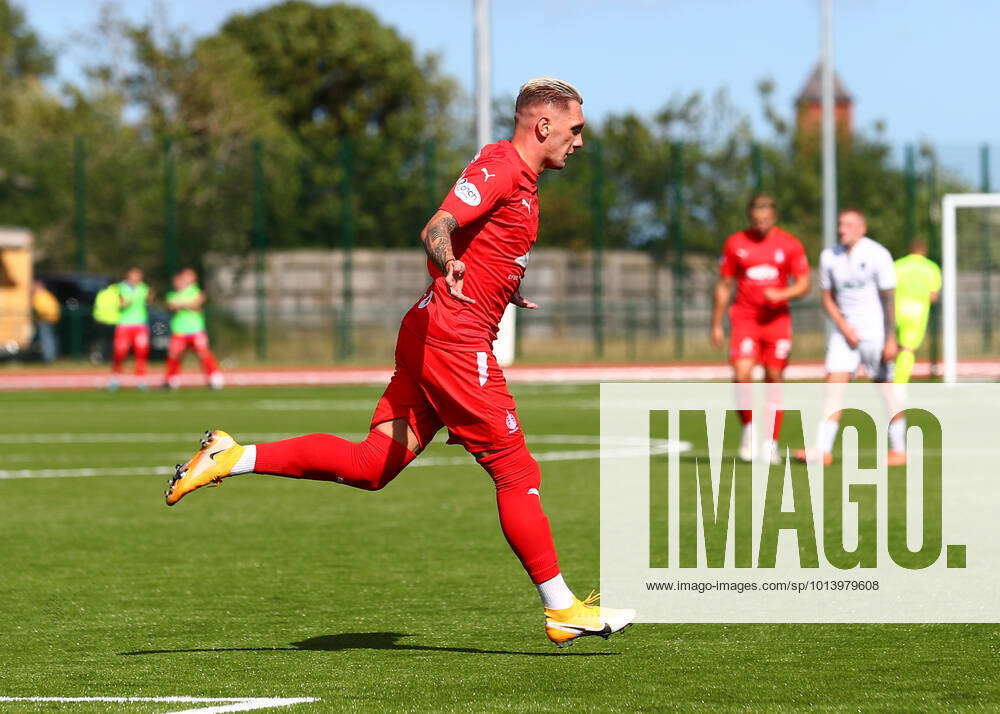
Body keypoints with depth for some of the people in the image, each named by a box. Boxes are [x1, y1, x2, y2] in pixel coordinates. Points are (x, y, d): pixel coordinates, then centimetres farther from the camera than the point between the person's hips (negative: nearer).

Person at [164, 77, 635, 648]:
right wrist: (449, 266, -46)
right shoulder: (499, 168, -12)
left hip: (432, 338, 10)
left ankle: (232, 458, 1)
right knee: (516, 470, -4)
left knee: (371, 466, 3)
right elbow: (436, 229, -26)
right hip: (455, 338, -10)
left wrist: (505, 292, 47)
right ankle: (563, 610, 0)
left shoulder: (519, 178, 19)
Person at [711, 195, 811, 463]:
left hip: (777, 318, 0)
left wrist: (780, 295, -18)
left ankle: (771, 442, 10)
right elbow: (724, 285, 10)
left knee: (774, 379, 1)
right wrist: (716, 324, 8)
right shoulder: (735, 244, 3)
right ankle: (748, 429, 4)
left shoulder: (790, 245, 2)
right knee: (741, 375, -17)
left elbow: (804, 284, 2)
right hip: (744, 319, 0)